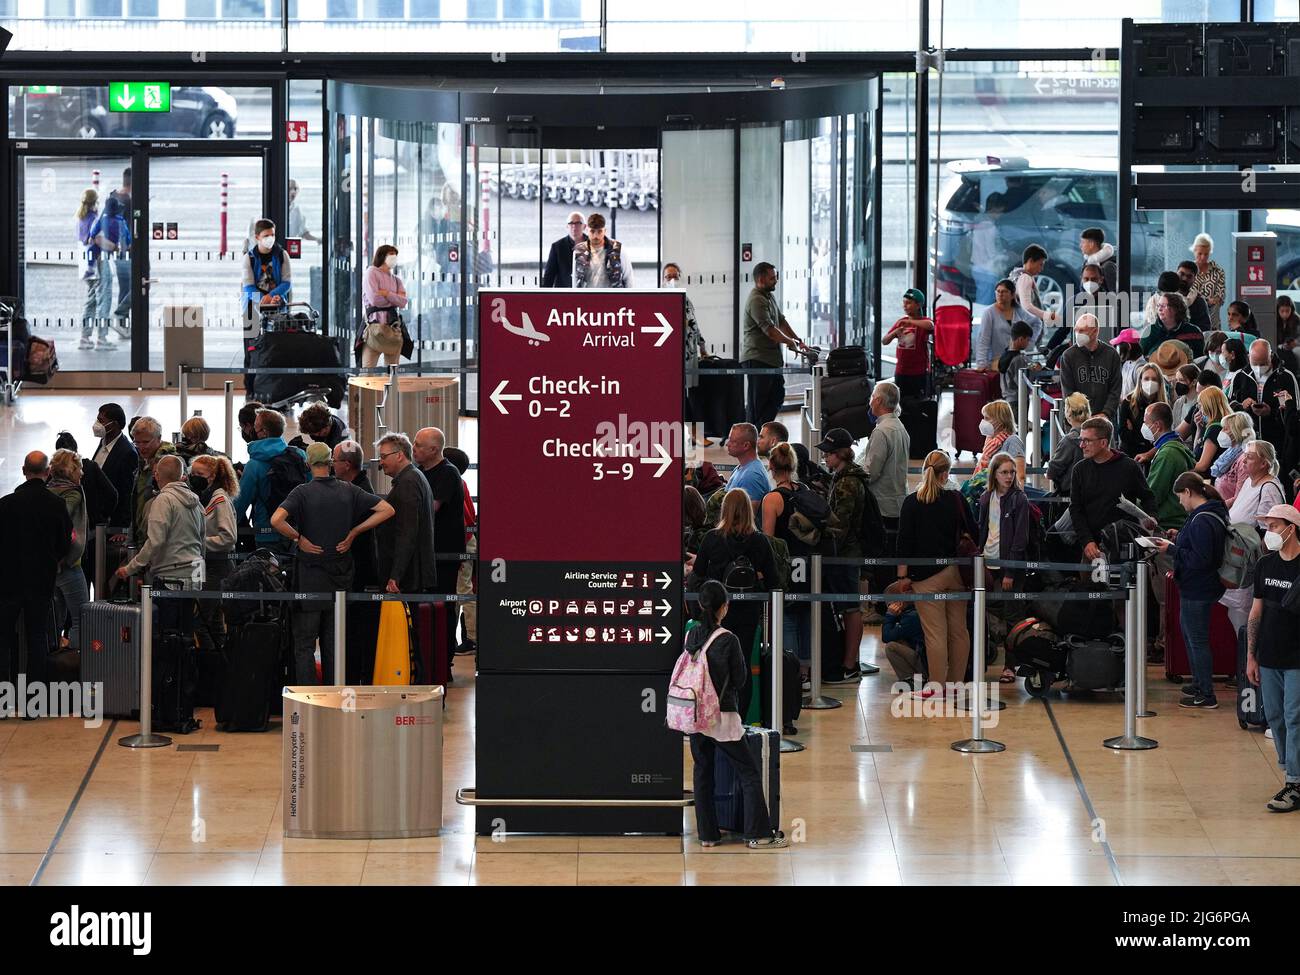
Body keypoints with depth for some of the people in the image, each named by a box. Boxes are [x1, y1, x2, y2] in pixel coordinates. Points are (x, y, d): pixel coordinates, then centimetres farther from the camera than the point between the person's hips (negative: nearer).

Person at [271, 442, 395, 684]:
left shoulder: (303, 492, -11)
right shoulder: (348, 491, 1)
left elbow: (276, 520, -26)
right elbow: (387, 510, 2)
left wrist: (298, 538, -10)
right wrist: (353, 533, 2)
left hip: (310, 574, -4)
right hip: (340, 574, 4)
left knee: (304, 645, 0)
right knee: (333, 643, 13)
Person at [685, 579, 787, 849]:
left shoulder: (691, 637, 0)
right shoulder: (728, 640, -15)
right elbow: (740, 678, -6)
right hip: (722, 715, -6)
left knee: (702, 772, 14)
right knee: (749, 773, 3)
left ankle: (707, 833, 15)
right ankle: (758, 834, 1)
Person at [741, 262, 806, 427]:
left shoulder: (770, 296, 15)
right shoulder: (756, 301, -18)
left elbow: (781, 321, 21)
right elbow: (770, 330, -23)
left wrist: (798, 341, 12)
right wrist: (791, 342, -11)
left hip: (772, 358, 10)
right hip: (757, 359, -10)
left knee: (777, 396, 11)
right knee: (757, 403, -6)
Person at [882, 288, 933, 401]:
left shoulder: (924, 322, -6)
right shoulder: (900, 322, 10)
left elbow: (930, 325, -32)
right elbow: (884, 341, 9)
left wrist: (910, 322, -30)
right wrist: (895, 332, -11)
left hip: (919, 373, -5)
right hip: (901, 372, 5)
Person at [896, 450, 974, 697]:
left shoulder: (912, 503, -5)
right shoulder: (957, 501, 1)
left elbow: (904, 542, -6)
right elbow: (974, 533, 8)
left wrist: (903, 576, -2)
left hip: (927, 575, -3)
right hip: (955, 573, 3)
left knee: (935, 631, -3)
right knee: (958, 629, 11)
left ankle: (937, 684, -3)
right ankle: (957, 682, 15)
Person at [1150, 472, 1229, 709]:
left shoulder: (1201, 521, -24)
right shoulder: (1212, 514, 8)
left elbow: (1199, 559, -27)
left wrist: (1172, 549, -19)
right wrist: (1179, 538, 10)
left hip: (1197, 590, -11)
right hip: (1195, 588, 11)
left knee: (1197, 640, -2)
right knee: (1187, 632, 25)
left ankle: (1207, 696, 5)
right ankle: (1199, 683, 36)